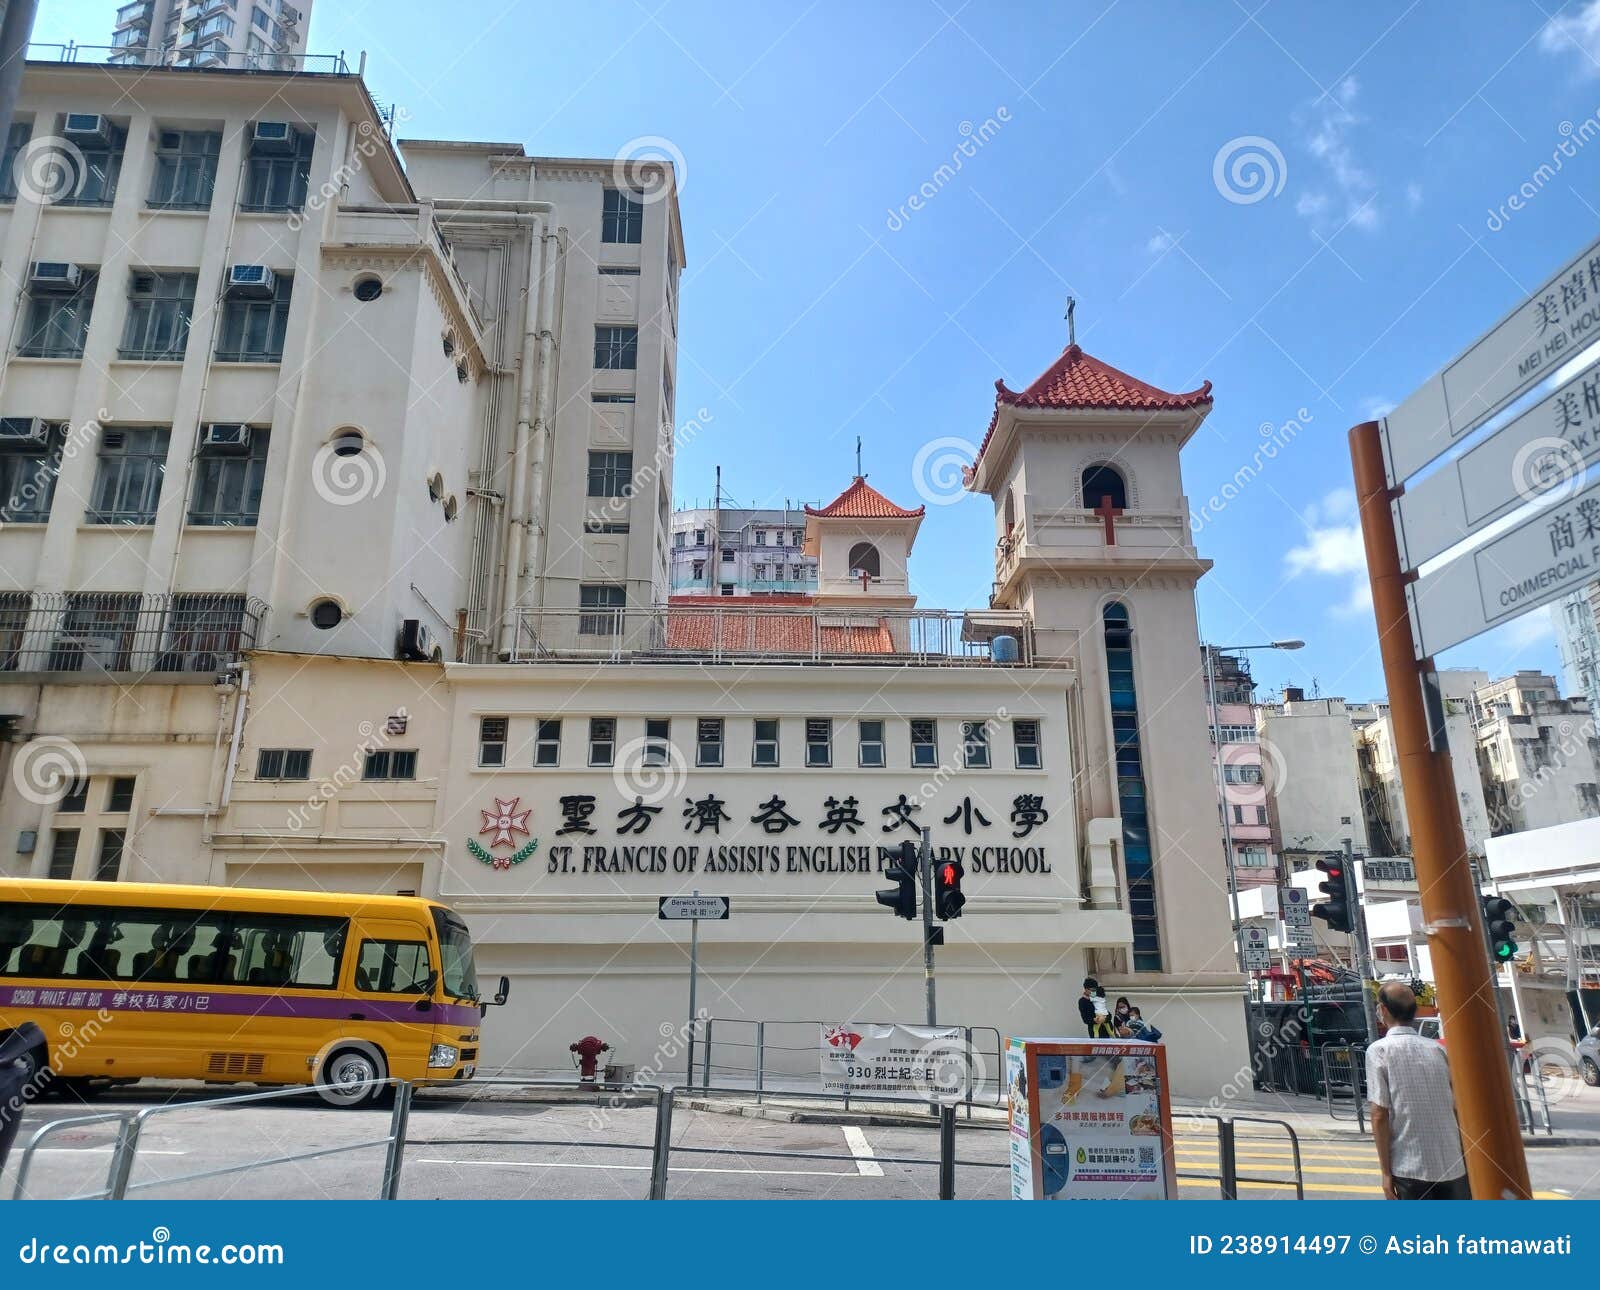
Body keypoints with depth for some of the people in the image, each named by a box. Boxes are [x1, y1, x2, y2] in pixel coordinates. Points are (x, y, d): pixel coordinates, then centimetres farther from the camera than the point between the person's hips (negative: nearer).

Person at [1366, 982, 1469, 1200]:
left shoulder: (1379, 1050, -7)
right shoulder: (1437, 1049, 6)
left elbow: (1380, 1115, -11)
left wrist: (1386, 1171, -5)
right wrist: (1465, 1159, 19)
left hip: (1411, 1168, -4)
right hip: (1454, 1165, 4)